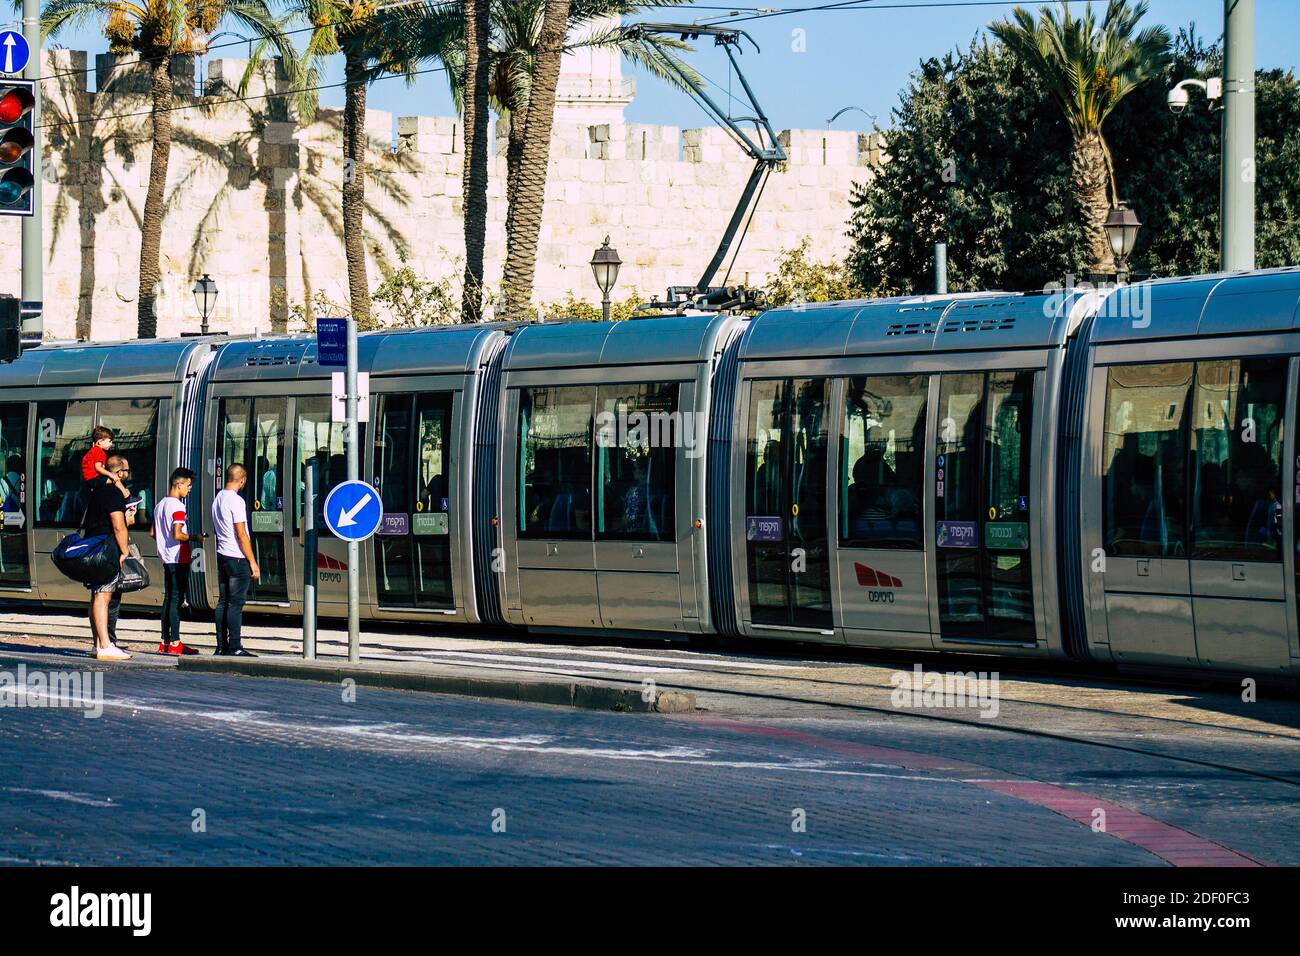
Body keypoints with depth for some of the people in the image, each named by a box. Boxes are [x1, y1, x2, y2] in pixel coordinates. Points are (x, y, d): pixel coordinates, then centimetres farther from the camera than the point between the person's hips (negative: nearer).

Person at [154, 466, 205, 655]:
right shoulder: (177, 507, -14)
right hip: (179, 559, -9)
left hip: (167, 559, 9)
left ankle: (165, 643, 13)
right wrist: (196, 538, -9)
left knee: (168, 599, 12)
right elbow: (177, 535, -21)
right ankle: (175, 644, -8)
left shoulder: (160, 505, 15)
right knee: (176, 600, -8)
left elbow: (153, 533, 20)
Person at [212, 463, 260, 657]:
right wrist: (253, 562, -12)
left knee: (223, 601, 10)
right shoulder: (236, 501, -15)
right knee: (236, 603, -7)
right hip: (237, 558, -9)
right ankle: (234, 647, -8)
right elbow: (241, 535, -17)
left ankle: (221, 645, 11)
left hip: (222, 555, 9)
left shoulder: (217, 498, 12)